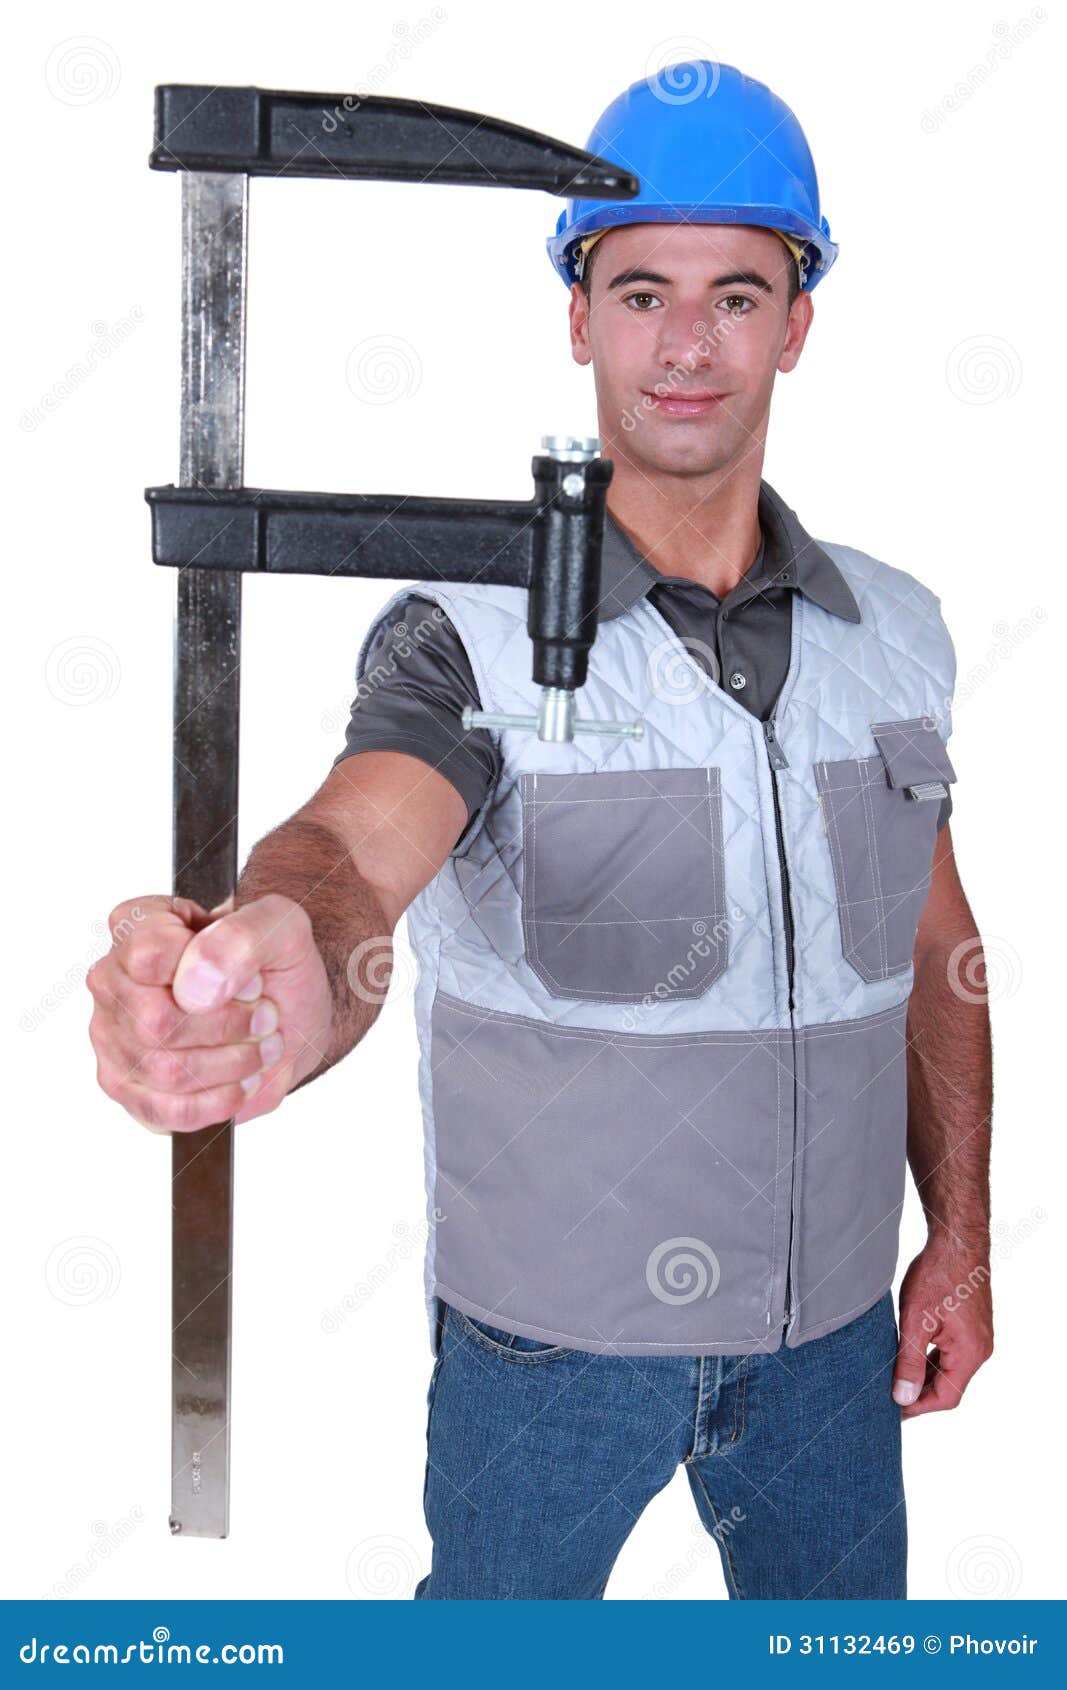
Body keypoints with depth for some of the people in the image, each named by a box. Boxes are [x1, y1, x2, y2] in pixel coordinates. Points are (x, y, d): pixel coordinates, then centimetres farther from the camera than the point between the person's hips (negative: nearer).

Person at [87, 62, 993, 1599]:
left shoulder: (900, 634, -2)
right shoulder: (469, 635, -17)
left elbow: (940, 953, 7)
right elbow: (353, 846, -37)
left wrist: (961, 1237, 6)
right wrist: (279, 970, -60)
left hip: (832, 1322, 4)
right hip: (551, 1323, -3)